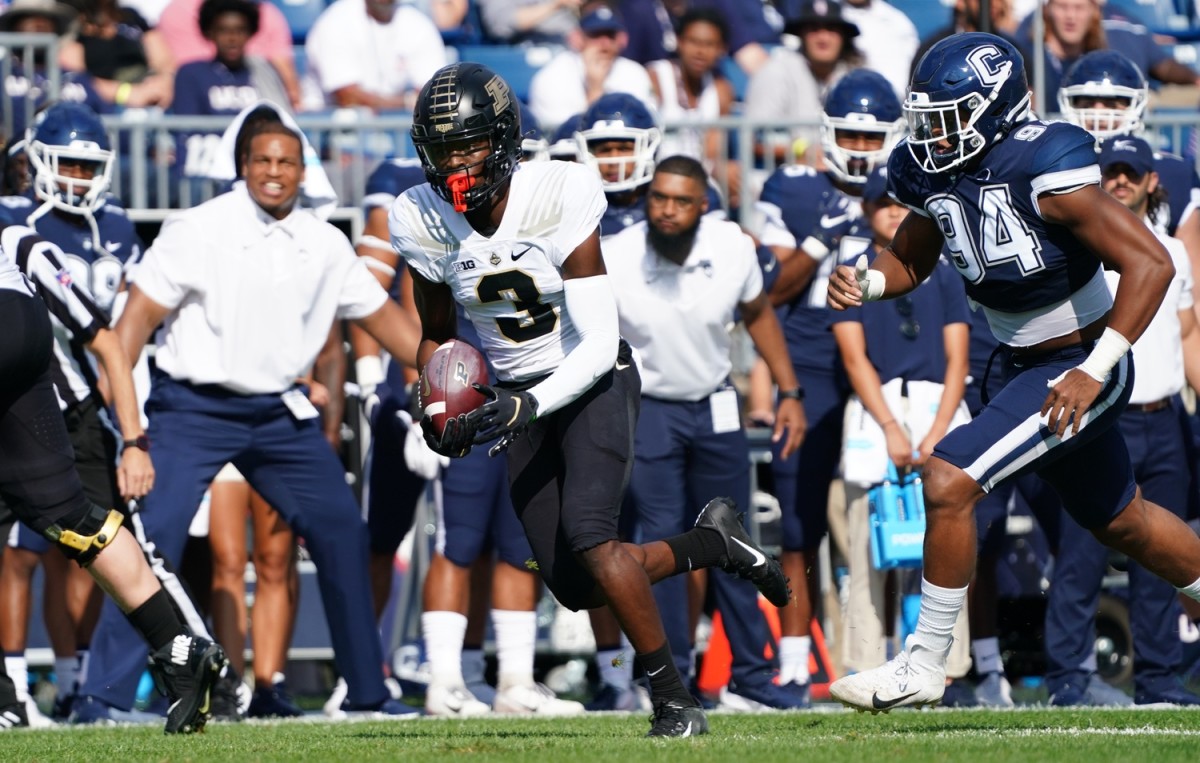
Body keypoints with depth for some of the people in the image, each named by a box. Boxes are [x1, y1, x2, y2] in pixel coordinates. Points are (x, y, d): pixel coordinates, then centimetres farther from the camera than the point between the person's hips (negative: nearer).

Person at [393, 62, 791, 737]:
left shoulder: (558, 198, -23)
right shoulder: (423, 223, -10)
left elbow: (599, 344, -23)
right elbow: (437, 336, 7)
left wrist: (527, 405, -34)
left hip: (592, 380, -5)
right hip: (521, 397, 5)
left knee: (588, 534, -27)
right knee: (576, 588, 0)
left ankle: (674, 698, -15)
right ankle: (713, 543, 25)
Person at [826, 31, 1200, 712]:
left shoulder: (1042, 167, -26)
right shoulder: (936, 174, -3)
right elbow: (912, 260, 14)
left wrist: (1093, 373, -28)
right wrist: (865, 283, -10)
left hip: (1077, 367, -9)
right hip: (1023, 365, 9)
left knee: (950, 481, -19)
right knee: (1120, 521, 23)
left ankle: (925, 666, -7)